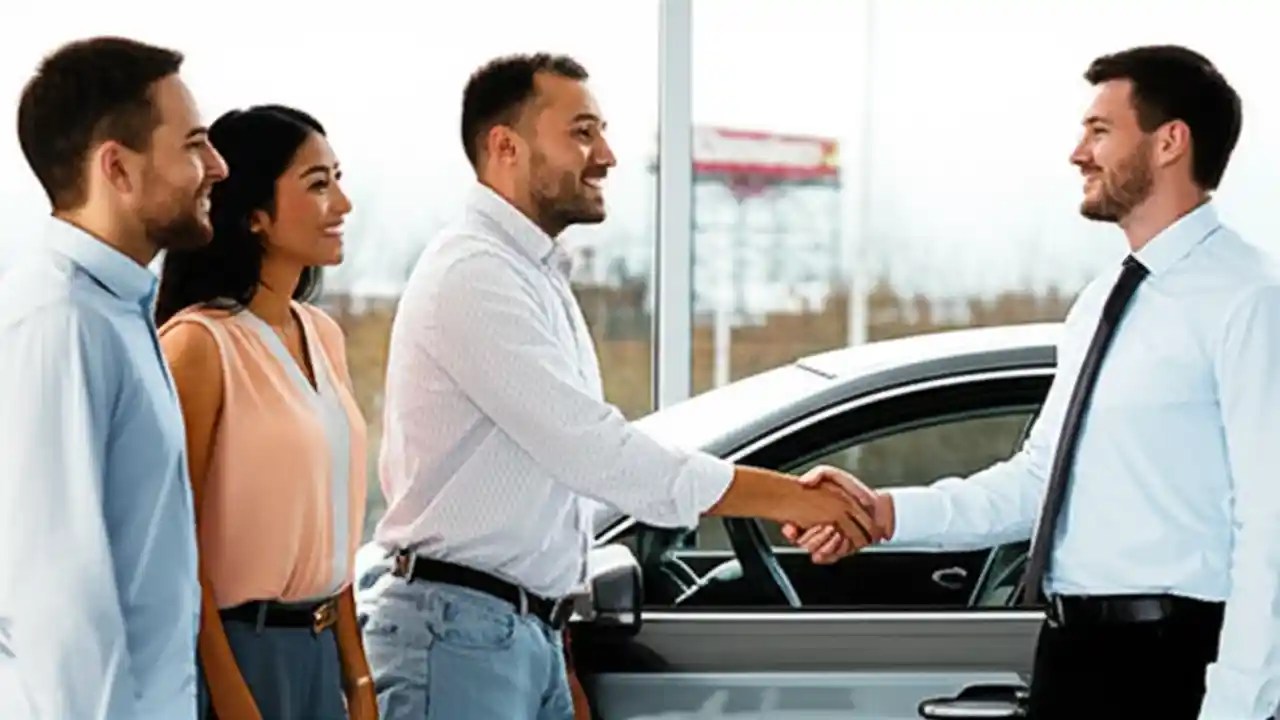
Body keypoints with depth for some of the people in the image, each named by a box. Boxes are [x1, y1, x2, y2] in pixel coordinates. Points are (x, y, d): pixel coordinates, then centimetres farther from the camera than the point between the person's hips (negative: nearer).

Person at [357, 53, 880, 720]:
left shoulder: (538, 277, 16)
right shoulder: (473, 276, -15)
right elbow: (602, 457, -20)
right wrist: (787, 498, -16)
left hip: (533, 635, 9)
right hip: (460, 632, -9)